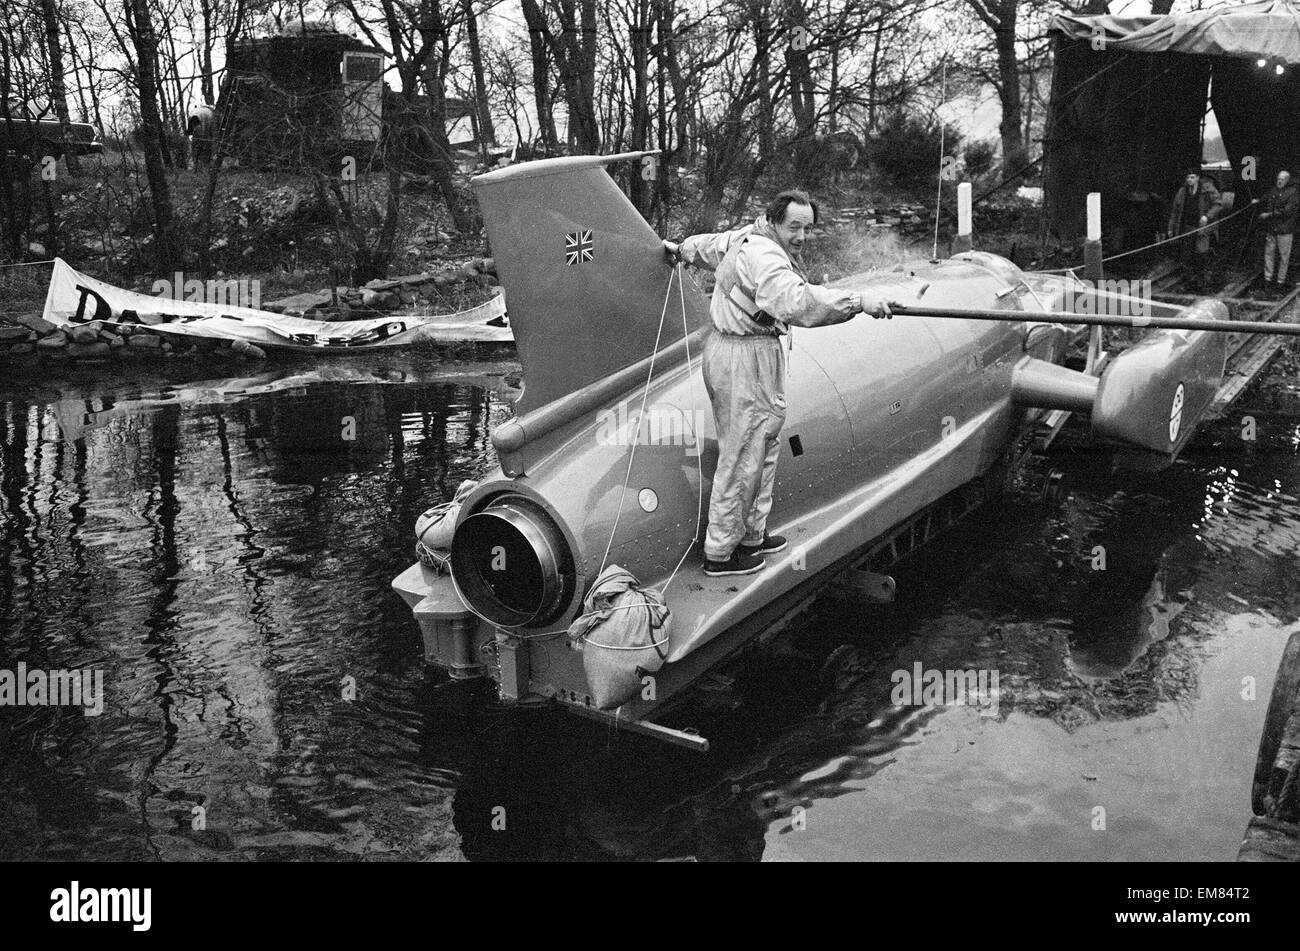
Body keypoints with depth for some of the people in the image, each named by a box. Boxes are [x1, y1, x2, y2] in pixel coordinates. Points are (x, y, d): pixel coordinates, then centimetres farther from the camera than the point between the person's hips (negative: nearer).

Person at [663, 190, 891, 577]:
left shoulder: (744, 238, 12)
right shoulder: (763, 257, -22)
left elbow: (706, 244, 33)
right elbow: (796, 301, -40)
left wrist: (680, 249, 54)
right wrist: (857, 301, -39)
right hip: (743, 359, -11)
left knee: (766, 444, 19)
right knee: (741, 456, -3)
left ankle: (751, 535, 30)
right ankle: (720, 553, 8)